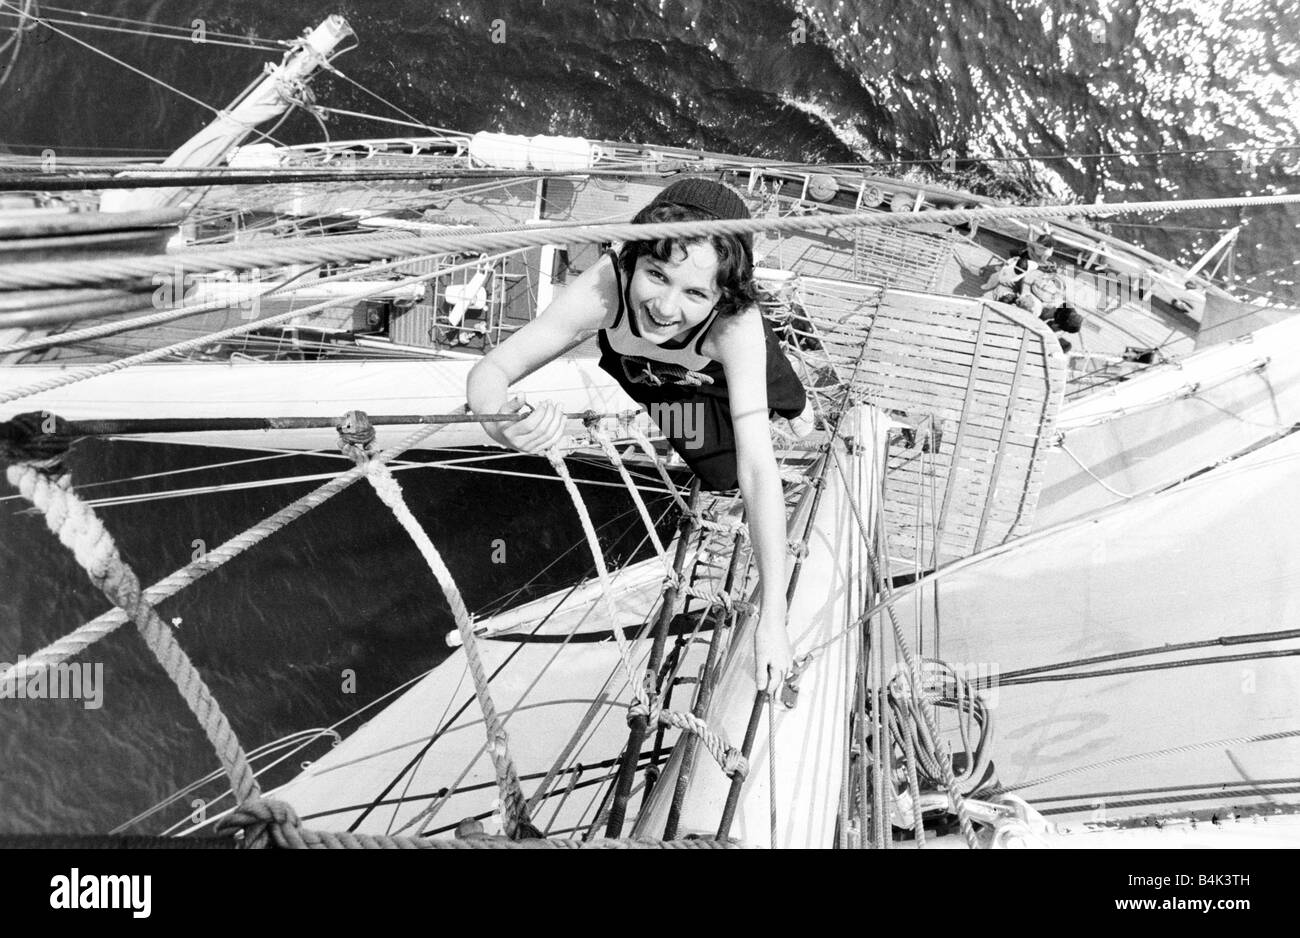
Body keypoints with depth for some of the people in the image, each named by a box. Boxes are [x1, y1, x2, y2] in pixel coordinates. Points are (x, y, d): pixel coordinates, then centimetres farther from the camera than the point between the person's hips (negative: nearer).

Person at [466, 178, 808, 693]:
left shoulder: (736, 324, -47)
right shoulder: (607, 286, -44)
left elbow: (757, 468, -49)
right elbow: (490, 369, -43)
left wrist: (772, 617, -52)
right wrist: (505, 425, -69)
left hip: (722, 383, 0)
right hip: (634, 376, 1)